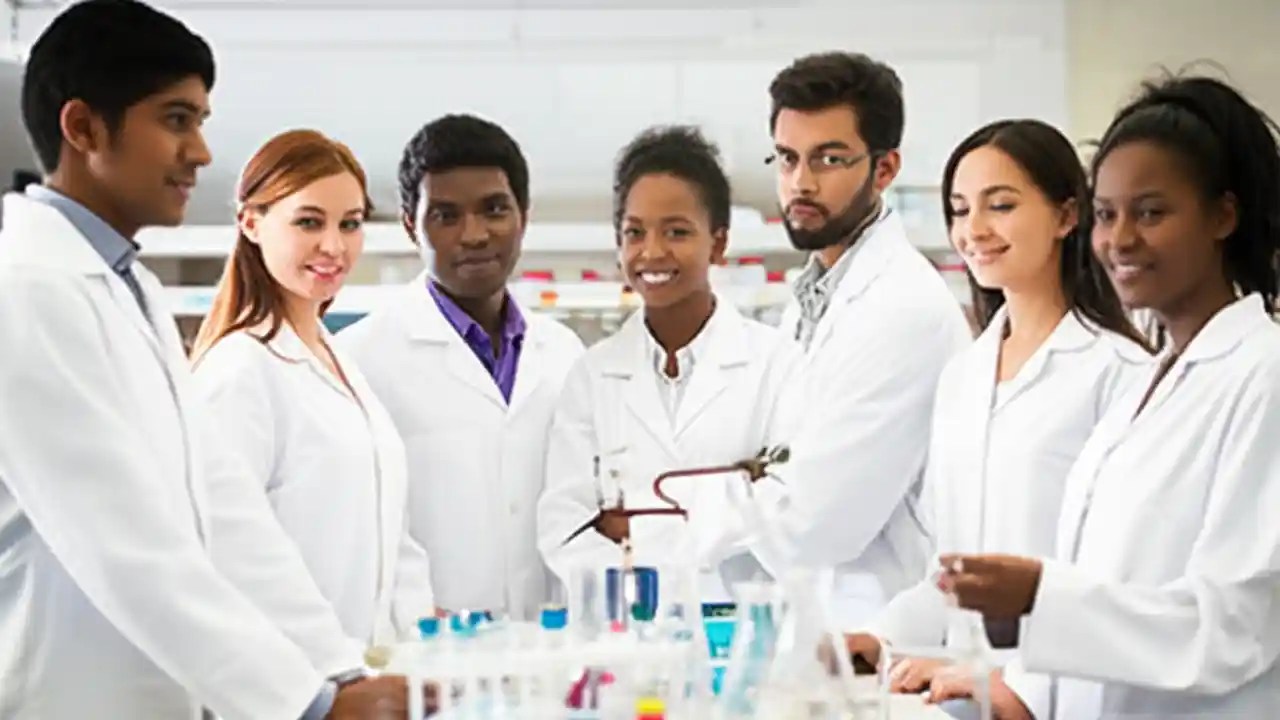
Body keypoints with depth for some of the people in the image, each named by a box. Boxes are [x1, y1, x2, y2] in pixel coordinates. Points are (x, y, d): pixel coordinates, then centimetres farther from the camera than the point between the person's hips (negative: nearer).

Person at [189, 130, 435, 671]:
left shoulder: (339, 364, 15)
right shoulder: (240, 367, -11)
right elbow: (235, 542, -20)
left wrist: (425, 638, 4)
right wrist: (340, 666, -21)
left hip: (360, 668, 8)